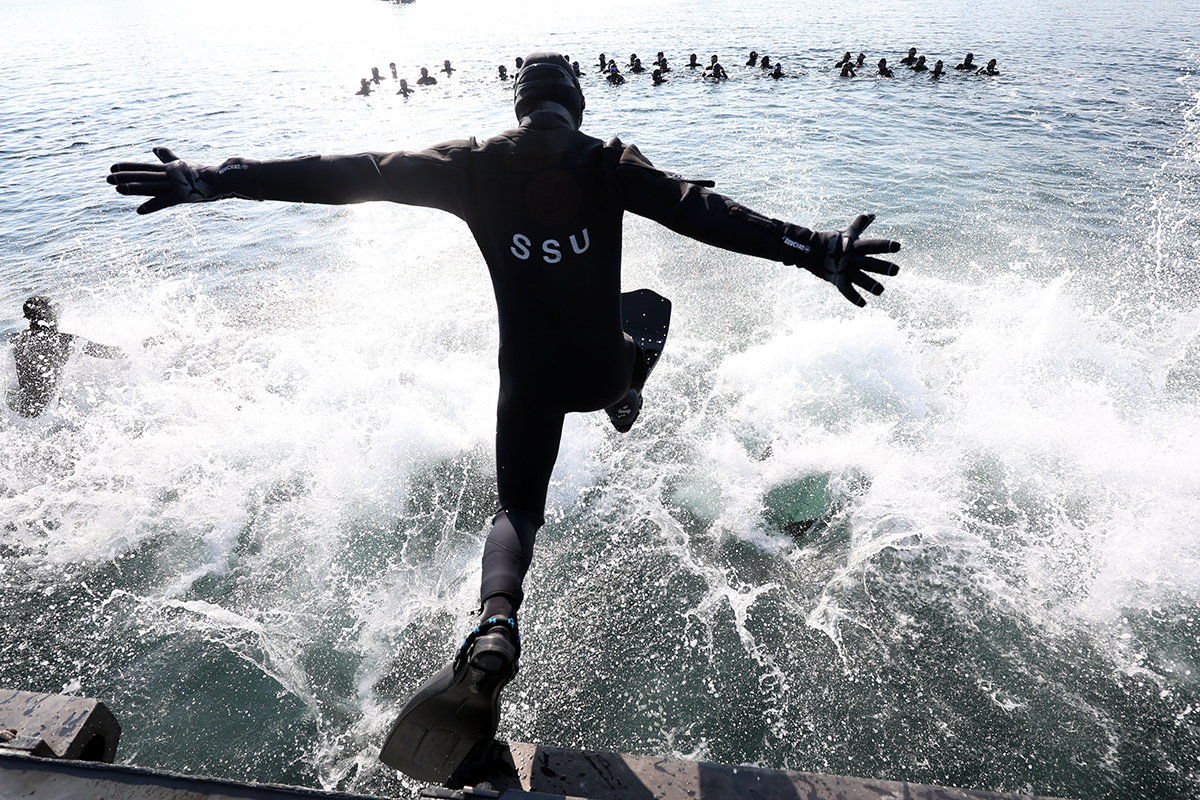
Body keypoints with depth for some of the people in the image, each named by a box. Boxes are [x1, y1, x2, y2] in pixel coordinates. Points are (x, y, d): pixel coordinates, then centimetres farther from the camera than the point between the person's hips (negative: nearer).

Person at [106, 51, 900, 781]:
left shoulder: (476, 165, -8)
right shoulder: (611, 165, -9)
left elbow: (356, 172, -14)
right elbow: (699, 208, -21)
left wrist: (216, 179, -13)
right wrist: (812, 249, -24)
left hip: (529, 378, 0)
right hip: (600, 368, 1)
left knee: (518, 508, 11)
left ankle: (497, 624, -15)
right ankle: (626, 404, 68)